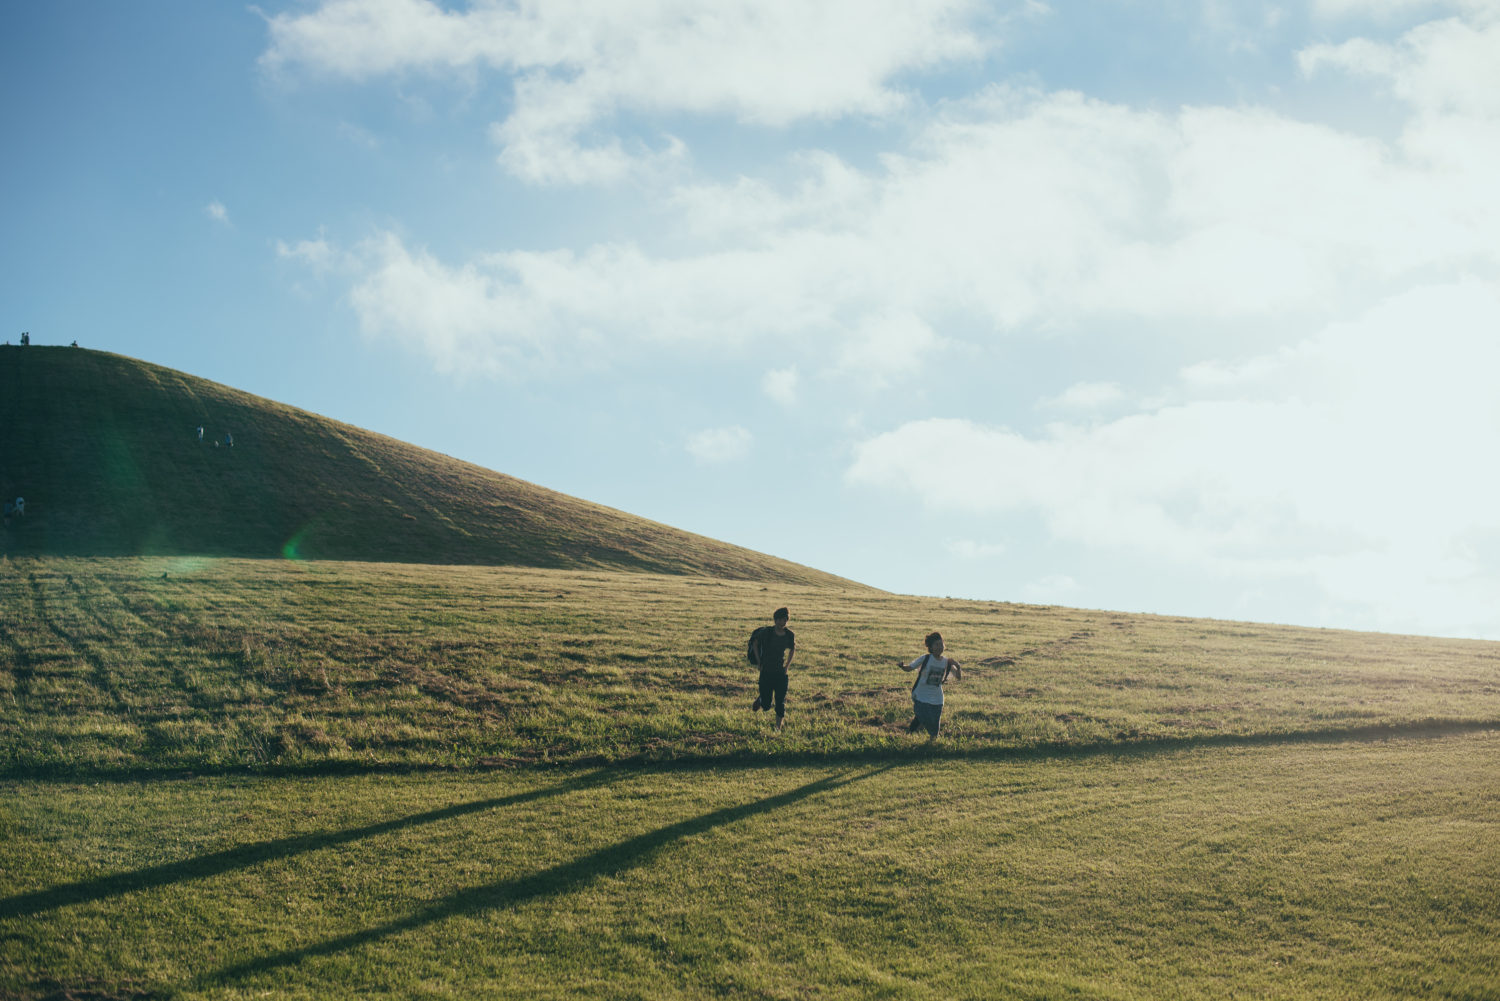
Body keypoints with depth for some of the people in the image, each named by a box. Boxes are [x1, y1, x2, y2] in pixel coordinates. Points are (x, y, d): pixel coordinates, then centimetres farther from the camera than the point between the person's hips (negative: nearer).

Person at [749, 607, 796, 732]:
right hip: (766, 673, -2)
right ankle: (760, 698, 36)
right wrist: (759, 661, 1)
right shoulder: (766, 632, -11)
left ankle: (779, 727, 11)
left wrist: (787, 665, 8)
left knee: (780, 702, -3)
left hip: (781, 673, 2)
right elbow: (755, 643, 6)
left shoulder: (790, 635, -2)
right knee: (766, 705, 1)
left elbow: (792, 649, 18)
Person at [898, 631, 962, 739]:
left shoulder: (947, 662, 1)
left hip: (936, 699, 3)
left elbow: (959, 678, 4)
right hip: (921, 697, -3)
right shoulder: (925, 658, -9)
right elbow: (910, 667, -6)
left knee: (934, 731, 5)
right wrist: (901, 666, -27)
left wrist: (958, 666, -15)